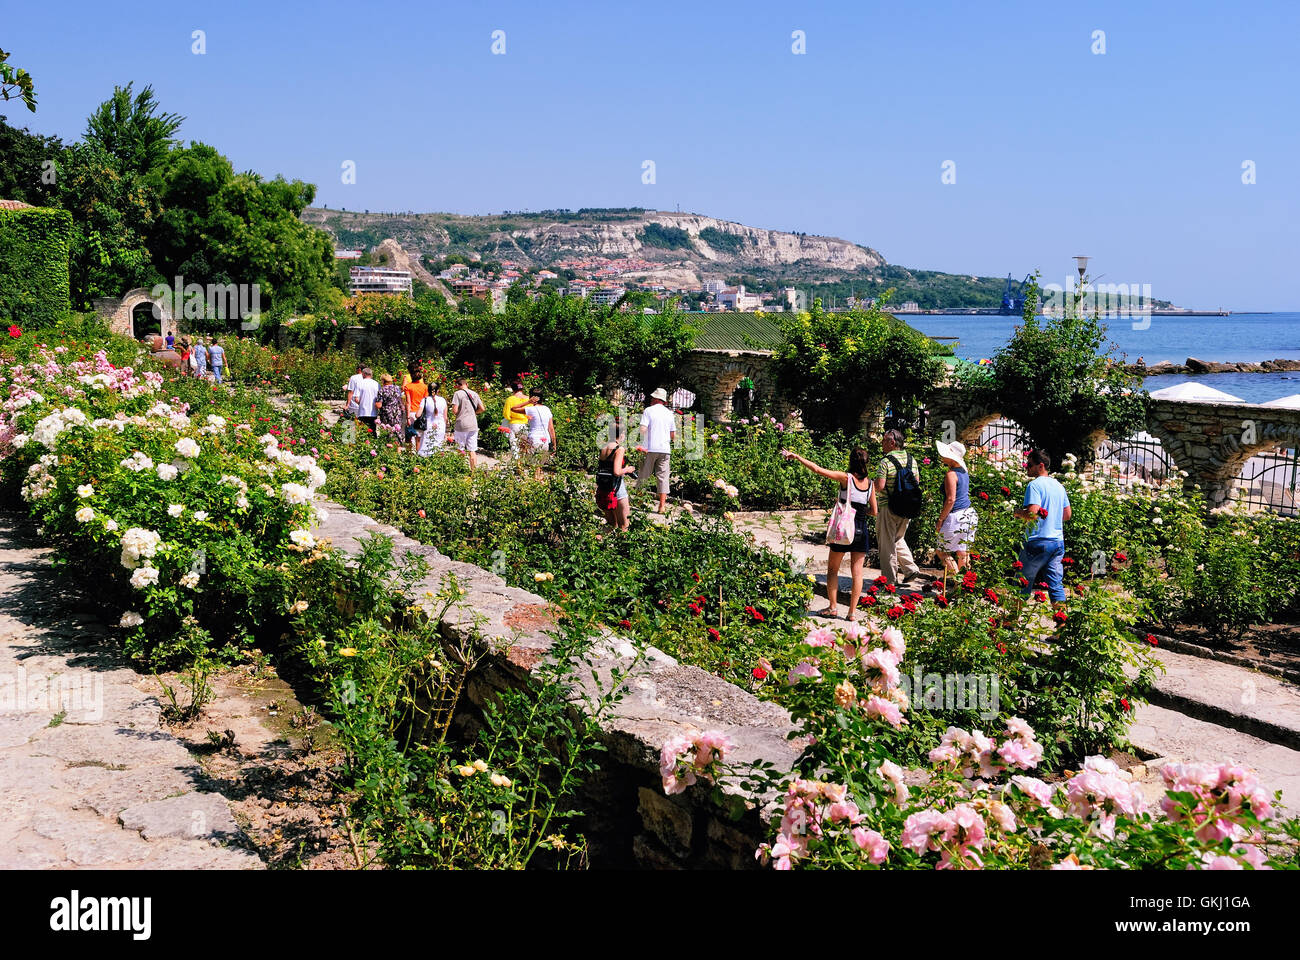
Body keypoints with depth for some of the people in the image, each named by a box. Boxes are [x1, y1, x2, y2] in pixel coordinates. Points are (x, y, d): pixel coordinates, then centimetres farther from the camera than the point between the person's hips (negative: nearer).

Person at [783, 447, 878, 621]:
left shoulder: (846, 478, -10)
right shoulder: (870, 483, 1)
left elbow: (818, 470, -14)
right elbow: (874, 511, 5)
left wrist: (797, 457, -7)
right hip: (861, 531, 3)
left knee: (832, 569, 14)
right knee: (857, 572, 6)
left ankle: (832, 606, 14)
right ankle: (852, 612, 5)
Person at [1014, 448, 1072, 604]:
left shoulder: (1035, 485, -11)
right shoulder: (1058, 485, 13)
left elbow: (1032, 514, -21)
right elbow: (1067, 515, 19)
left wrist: (1017, 512, -4)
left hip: (1038, 542, -7)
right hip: (1058, 541, 7)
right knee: (1056, 584, 7)